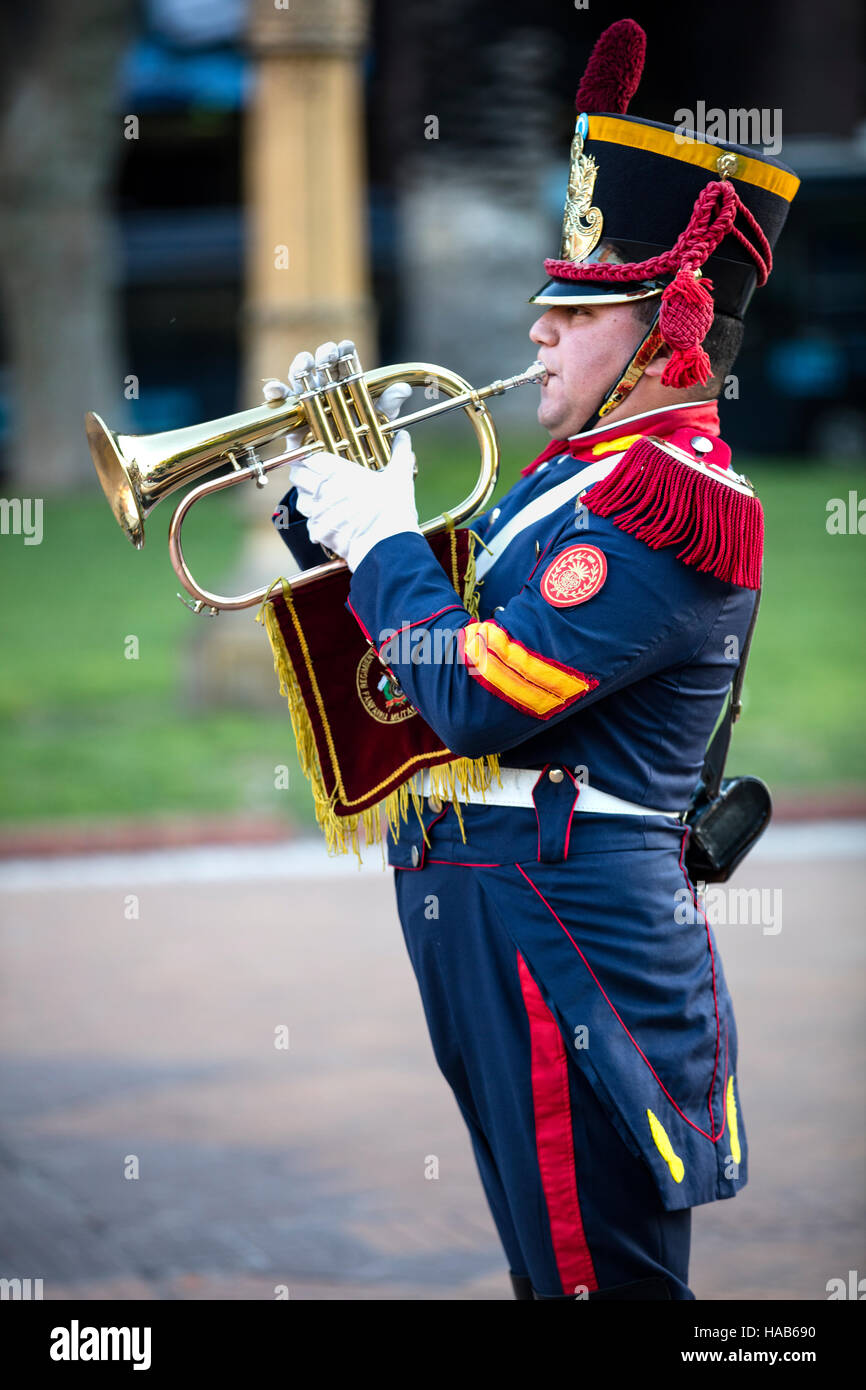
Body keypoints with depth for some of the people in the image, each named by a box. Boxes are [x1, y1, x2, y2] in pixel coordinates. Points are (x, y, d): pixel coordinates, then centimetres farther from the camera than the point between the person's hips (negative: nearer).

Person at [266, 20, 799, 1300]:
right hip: (494, 918, 10)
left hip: (565, 934, -10)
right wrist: (327, 483, 10)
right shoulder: (578, 472, 15)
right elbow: (420, 634, 23)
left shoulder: (674, 500, -18)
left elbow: (476, 698, -24)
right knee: (549, 1259, 18)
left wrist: (379, 535, -10)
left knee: (598, 1271, -4)